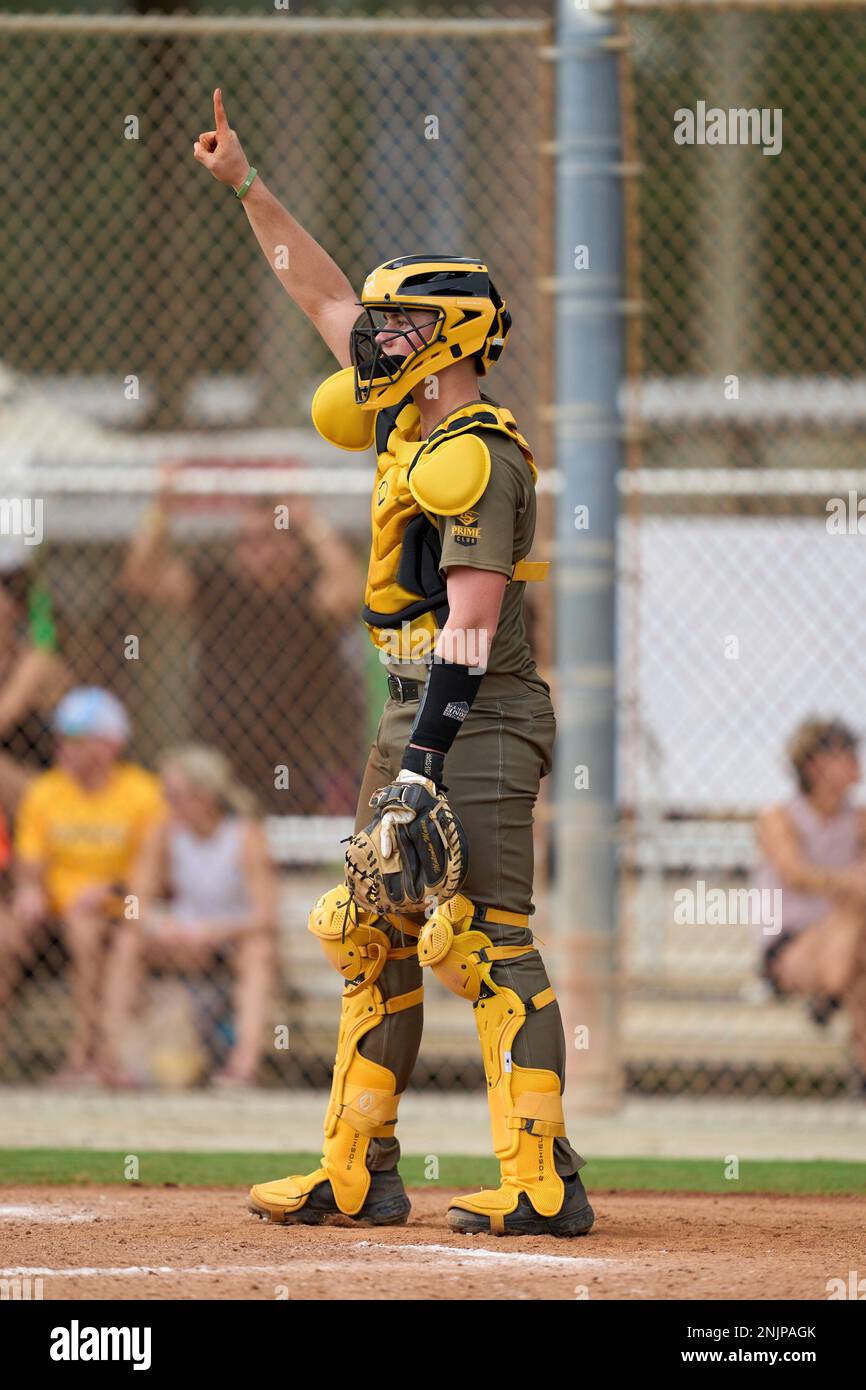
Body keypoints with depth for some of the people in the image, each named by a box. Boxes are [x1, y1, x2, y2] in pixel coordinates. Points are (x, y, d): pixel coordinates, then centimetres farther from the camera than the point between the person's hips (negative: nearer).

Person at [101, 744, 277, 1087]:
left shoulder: (246, 836, -19)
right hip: (185, 939, 3)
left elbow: (265, 916, -24)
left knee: (258, 950, -36)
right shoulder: (165, 833, -8)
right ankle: (113, 1053, -26)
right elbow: (139, 903, -9)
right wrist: (160, 927, -32)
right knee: (128, 940, -22)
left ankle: (246, 1061, -49)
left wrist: (210, 932, -36)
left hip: (236, 935, -3)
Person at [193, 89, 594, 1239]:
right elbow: (323, 294, 23)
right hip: (419, 713, 10)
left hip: (477, 722, -10)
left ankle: (544, 1184, -18)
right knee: (376, 940, 11)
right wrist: (247, 187, 22)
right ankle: (357, 1175, 14)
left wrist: (426, 756, -24)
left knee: (488, 941, -15)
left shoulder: (476, 456, -14)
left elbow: (472, 617, -20)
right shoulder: (411, 421, 13)